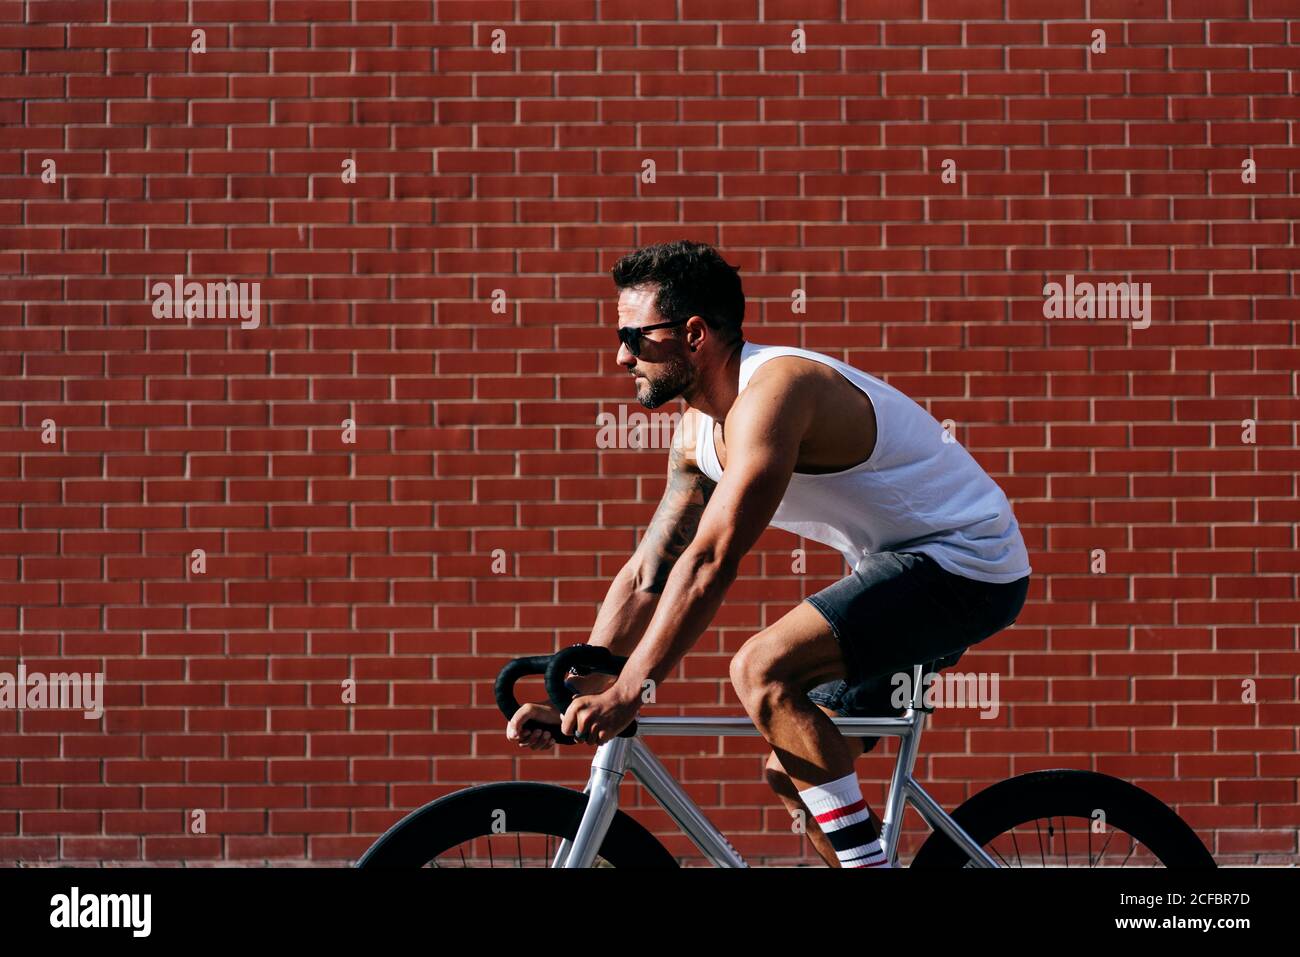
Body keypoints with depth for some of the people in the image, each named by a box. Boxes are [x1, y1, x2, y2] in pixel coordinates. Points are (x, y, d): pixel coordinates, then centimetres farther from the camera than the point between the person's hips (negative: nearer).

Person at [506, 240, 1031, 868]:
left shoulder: (773, 389, -24)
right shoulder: (700, 429, 6)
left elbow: (711, 562, -30)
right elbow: (647, 574, 9)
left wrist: (628, 691, -30)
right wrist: (574, 697, 1)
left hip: (965, 565, -10)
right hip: (900, 568, 10)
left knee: (762, 670, -25)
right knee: (794, 773, 10)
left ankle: (867, 858, -18)